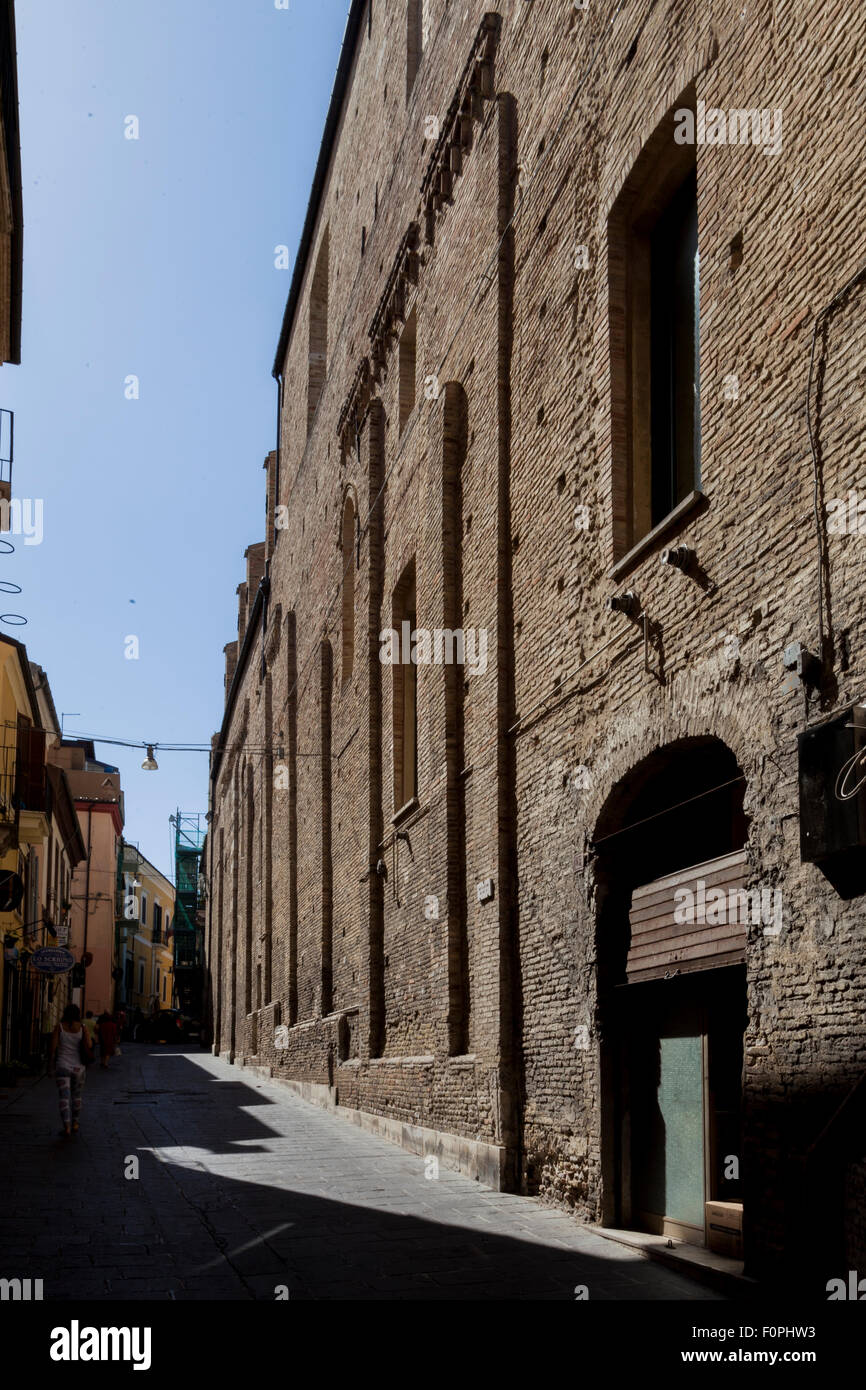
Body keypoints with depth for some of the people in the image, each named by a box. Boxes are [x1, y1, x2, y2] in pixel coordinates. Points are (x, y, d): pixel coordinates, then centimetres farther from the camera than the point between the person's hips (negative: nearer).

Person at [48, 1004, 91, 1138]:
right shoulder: (82, 1029, -4)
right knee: (76, 1095, 22)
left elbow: (53, 1048, -8)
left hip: (62, 1066, -1)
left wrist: (50, 1065, 3)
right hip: (78, 1067, 1)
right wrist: (92, 1057, 8)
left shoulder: (59, 1027, -4)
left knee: (64, 1097, -1)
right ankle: (75, 1123, 30)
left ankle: (66, 1127, -13)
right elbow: (87, 1048, -14)